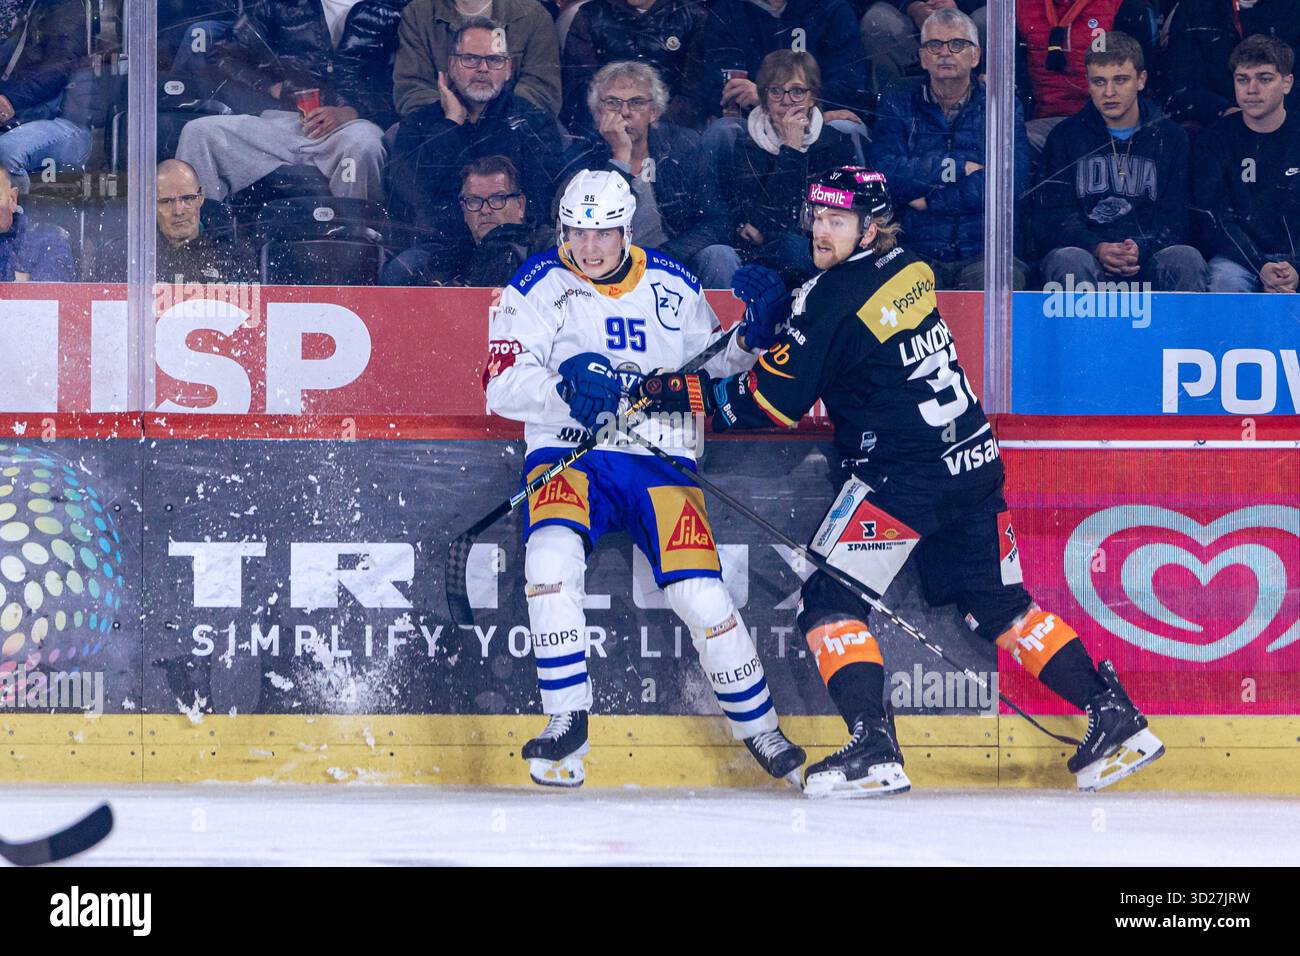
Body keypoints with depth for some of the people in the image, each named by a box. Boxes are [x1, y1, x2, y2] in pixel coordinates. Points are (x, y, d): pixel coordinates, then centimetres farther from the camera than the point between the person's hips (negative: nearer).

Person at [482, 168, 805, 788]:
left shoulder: (671, 285, 7)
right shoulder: (539, 286, -1)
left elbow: (710, 362, 20)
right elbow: (502, 387, -10)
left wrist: (750, 336, 0)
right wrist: (566, 384, -28)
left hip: (659, 462, 1)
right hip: (567, 454, -1)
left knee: (701, 595, -12)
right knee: (552, 556, -31)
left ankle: (761, 732, 9)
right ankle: (567, 724, -20)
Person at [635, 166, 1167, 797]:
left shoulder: (835, 294, -12)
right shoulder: (908, 271, 13)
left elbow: (774, 401, -12)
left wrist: (682, 395, -4)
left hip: (903, 473, -9)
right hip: (973, 458, 9)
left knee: (829, 599, -5)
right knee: (997, 606, 17)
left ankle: (873, 750, -18)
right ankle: (1114, 716, 14)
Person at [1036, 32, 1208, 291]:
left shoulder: (1169, 137, 15)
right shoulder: (1066, 137, 14)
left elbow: (1174, 219, 7)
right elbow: (1054, 217, 3)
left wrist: (1141, 250, -16)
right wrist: (1098, 250, -18)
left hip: (1148, 259, 1)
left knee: (1186, 259, -32)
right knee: (1069, 260, -36)